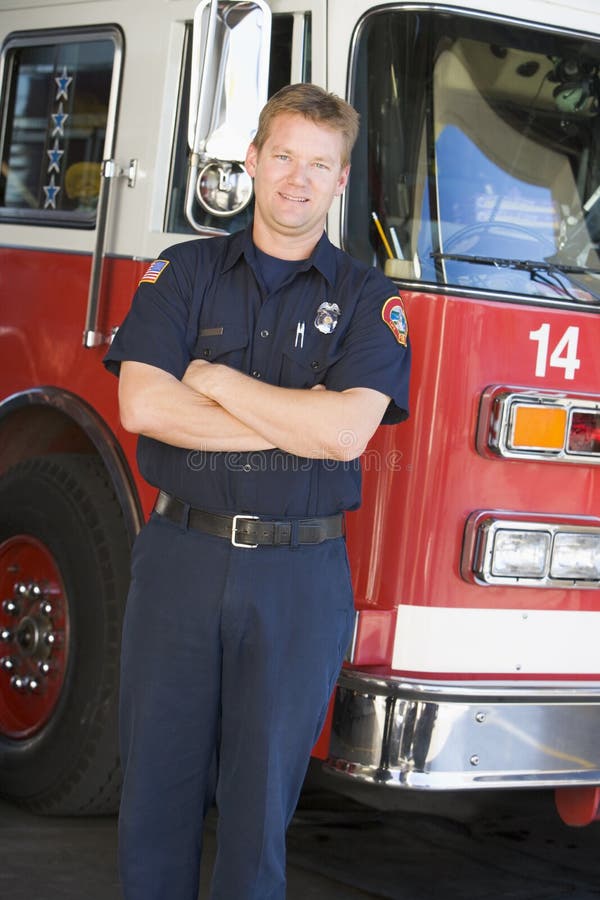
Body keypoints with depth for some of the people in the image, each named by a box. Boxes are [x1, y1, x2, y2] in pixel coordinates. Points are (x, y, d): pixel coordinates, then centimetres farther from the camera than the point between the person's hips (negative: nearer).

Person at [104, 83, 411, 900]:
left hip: (299, 578, -1)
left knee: (261, 795, 7)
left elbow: (346, 431, -13)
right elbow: (141, 404, -9)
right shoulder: (184, 272, 6)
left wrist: (214, 380, -8)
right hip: (180, 557, 1)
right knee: (158, 781, 7)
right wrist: (298, 420, -10)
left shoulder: (368, 298, 3)